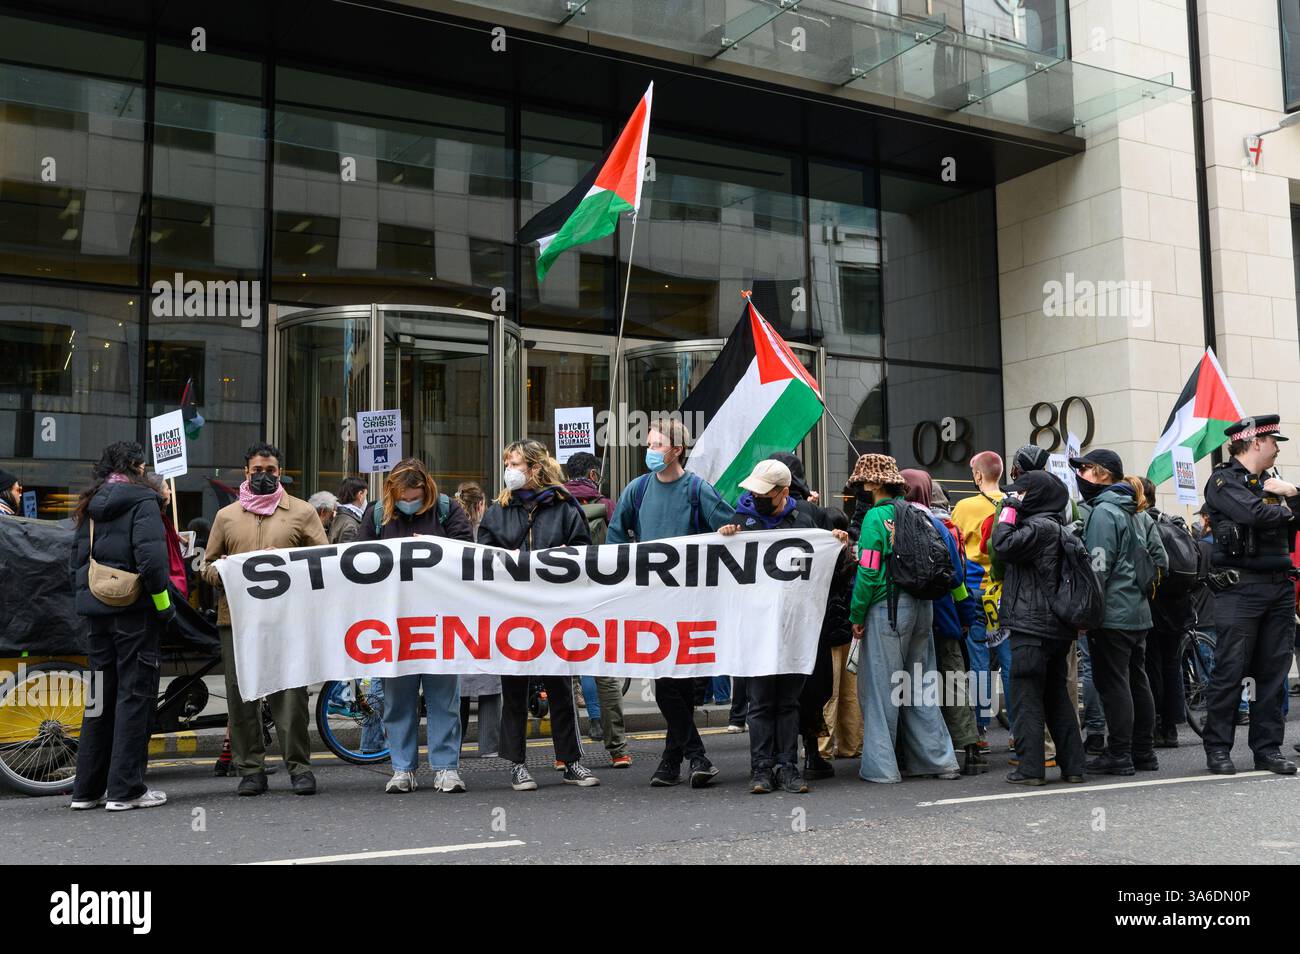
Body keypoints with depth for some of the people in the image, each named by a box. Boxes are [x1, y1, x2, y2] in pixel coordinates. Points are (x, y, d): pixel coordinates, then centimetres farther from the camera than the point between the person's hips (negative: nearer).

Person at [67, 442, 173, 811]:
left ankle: (87, 788, 17)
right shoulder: (141, 500, -8)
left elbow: (76, 559, 14)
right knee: (135, 695, -2)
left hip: (98, 612, 7)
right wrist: (164, 603, -11)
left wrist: (86, 596, 17)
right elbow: (150, 556, -18)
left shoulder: (90, 507, 14)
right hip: (134, 609, -7)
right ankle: (125, 789, -1)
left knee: (101, 696, 13)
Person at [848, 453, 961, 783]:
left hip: (887, 609, -7)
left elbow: (868, 571, -14)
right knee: (920, 683, 15)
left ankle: (881, 765, 7)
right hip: (922, 606, 7)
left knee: (879, 687, 2)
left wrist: (857, 616, -7)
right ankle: (939, 759, 18)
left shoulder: (876, 516, -11)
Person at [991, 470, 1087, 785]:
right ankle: (1072, 765, 16)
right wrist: (1014, 512, 12)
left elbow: (1005, 547, -21)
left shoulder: (1040, 526, -13)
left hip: (1031, 627, -9)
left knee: (1027, 696, -4)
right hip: (1057, 628, 9)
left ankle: (1031, 768, -3)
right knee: (1057, 695, 14)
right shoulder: (1056, 527, 17)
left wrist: (1008, 512, -9)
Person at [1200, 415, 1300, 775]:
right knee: (1230, 669, -5)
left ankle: (1268, 748, 14)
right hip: (1241, 587, -7)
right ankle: (1217, 748, 2)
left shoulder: (1271, 484, 18)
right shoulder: (1223, 481, -4)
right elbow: (1254, 514, -20)